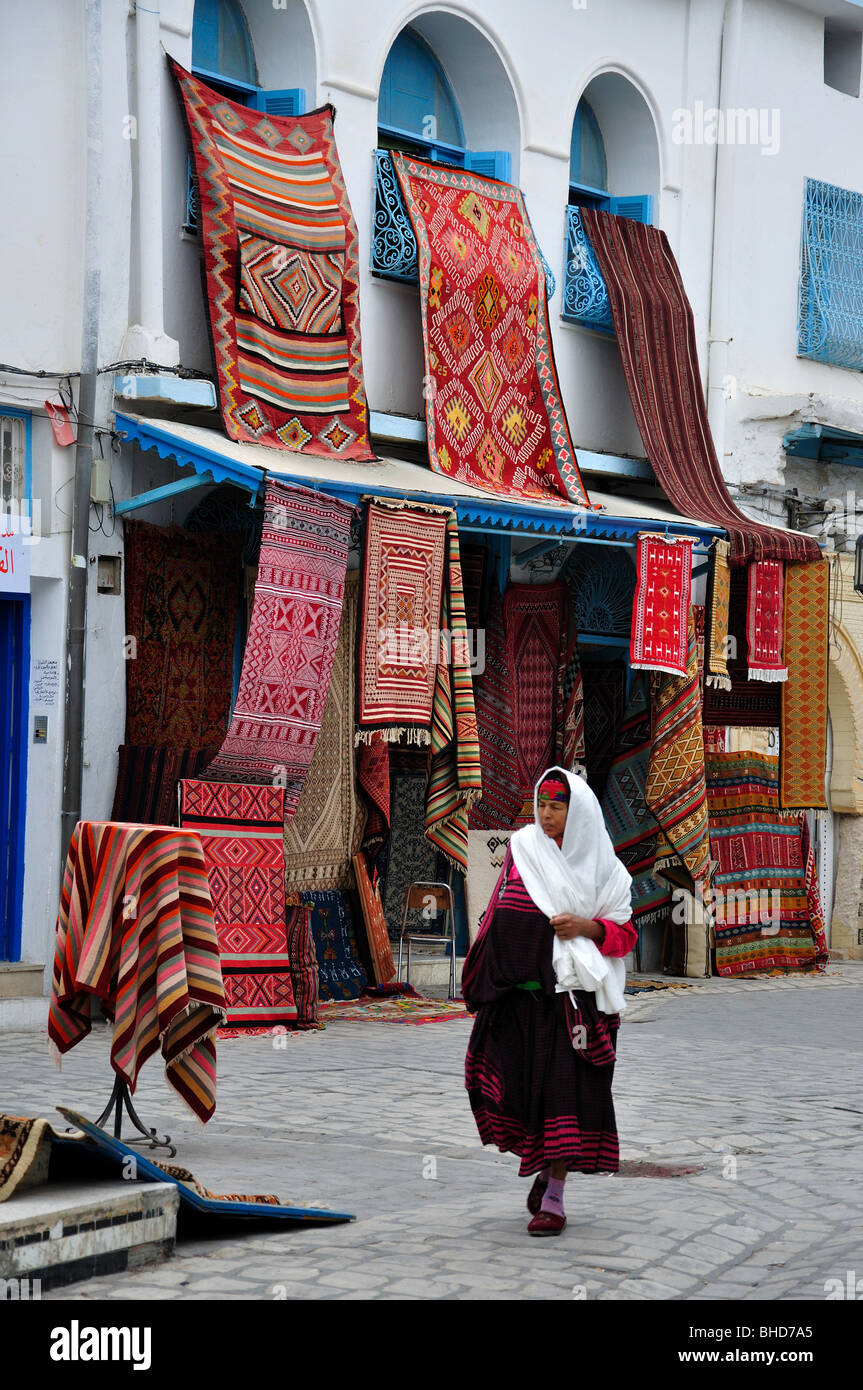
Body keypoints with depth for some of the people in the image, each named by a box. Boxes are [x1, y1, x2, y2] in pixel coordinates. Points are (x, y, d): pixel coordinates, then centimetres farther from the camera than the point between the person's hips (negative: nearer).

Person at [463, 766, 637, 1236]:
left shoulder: (600, 868, 1)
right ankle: (545, 1165, 24)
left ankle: (554, 1197, 0)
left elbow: (625, 933, 3)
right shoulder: (521, 849, 8)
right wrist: (479, 974, 10)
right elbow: (497, 914, 14)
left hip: (568, 995, -3)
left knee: (564, 1087, -7)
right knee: (506, 1083, -2)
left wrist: (588, 927, -17)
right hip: (514, 992, 3)